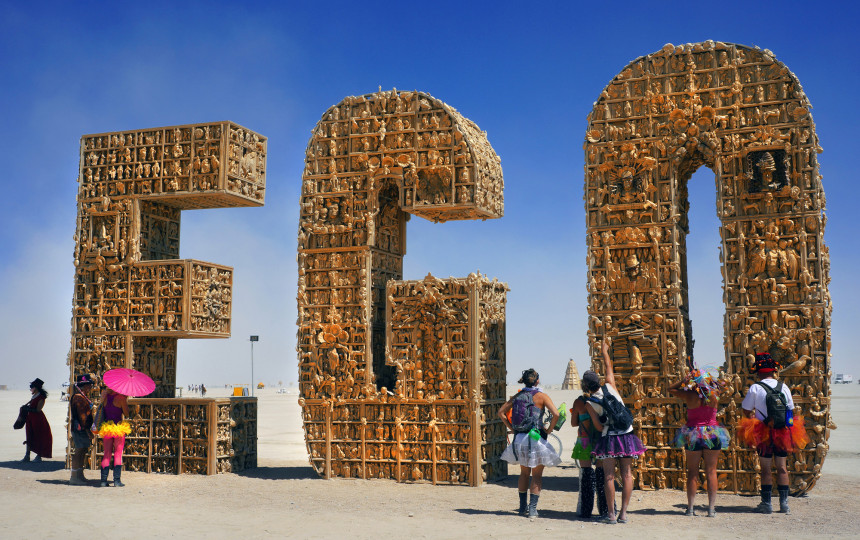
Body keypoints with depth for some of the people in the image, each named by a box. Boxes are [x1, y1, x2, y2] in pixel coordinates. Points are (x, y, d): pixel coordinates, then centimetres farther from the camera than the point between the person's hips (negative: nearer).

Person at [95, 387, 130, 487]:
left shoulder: (105, 397, 1)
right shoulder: (121, 398, -12)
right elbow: (126, 413, -5)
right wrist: (126, 400, 3)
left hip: (107, 426, 4)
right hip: (118, 427, -4)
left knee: (107, 453, 11)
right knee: (118, 453, 3)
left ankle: (104, 480, 9)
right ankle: (117, 480, 3)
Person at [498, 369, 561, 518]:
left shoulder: (517, 396, 7)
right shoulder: (541, 396, -6)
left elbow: (501, 412, 8)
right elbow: (556, 414, -17)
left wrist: (512, 428, 11)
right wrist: (549, 430, -5)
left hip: (519, 439, 4)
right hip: (536, 438, -4)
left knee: (524, 473, 17)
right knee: (537, 475, 5)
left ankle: (523, 506, 21)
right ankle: (532, 508, 0)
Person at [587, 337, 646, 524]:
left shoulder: (589, 404, -2)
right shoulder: (610, 386, 4)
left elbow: (599, 427, -4)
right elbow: (609, 368, 21)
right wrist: (605, 351, 34)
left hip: (609, 439, -2)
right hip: (627, 436, 3)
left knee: (609, 476, 1)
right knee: (627, 474, 5)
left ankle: (611, 514, 0)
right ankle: (623, 513, 5)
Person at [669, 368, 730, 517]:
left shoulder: (690, 396, -11)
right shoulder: (714, 395, -6)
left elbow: (671, 388, 5)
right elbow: (718, 385, 19)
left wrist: (685, 379, -2)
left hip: (693, 434, -1)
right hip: (713, 435, 1)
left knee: (692, 472, 7)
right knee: (711, 472, 6)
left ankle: (691, 507, 9)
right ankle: (711, 508, 5)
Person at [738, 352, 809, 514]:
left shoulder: (755, 388, -8)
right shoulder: (783, 387, 3)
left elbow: (746, 411, -4)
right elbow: (791, 410, 9)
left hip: (764, 434, -3)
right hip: (783, 434, 3)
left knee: (766, 468, 2)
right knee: (782, 467, 10)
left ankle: (766, 503, 5)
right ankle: (784, 503, 11)